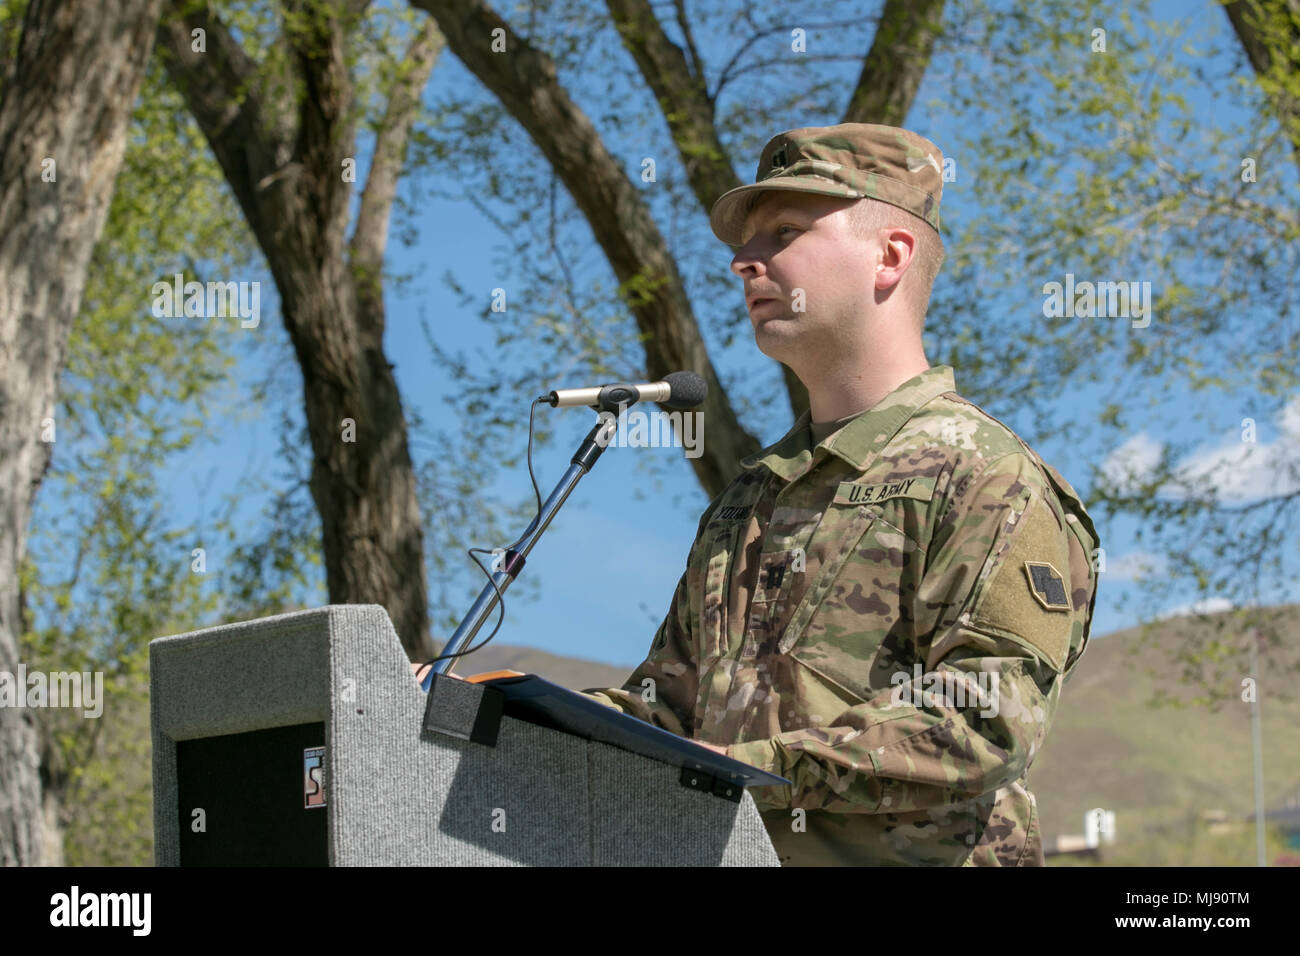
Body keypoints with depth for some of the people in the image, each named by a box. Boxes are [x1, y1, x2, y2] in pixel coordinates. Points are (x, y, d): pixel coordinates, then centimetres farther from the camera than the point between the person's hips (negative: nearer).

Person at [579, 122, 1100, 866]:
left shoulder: (990, 476, -1)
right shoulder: (747, 502, 24)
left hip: (911, 859, -6)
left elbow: (987, 725, -13)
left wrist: (757, 769, -18)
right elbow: (666, 707, 24)